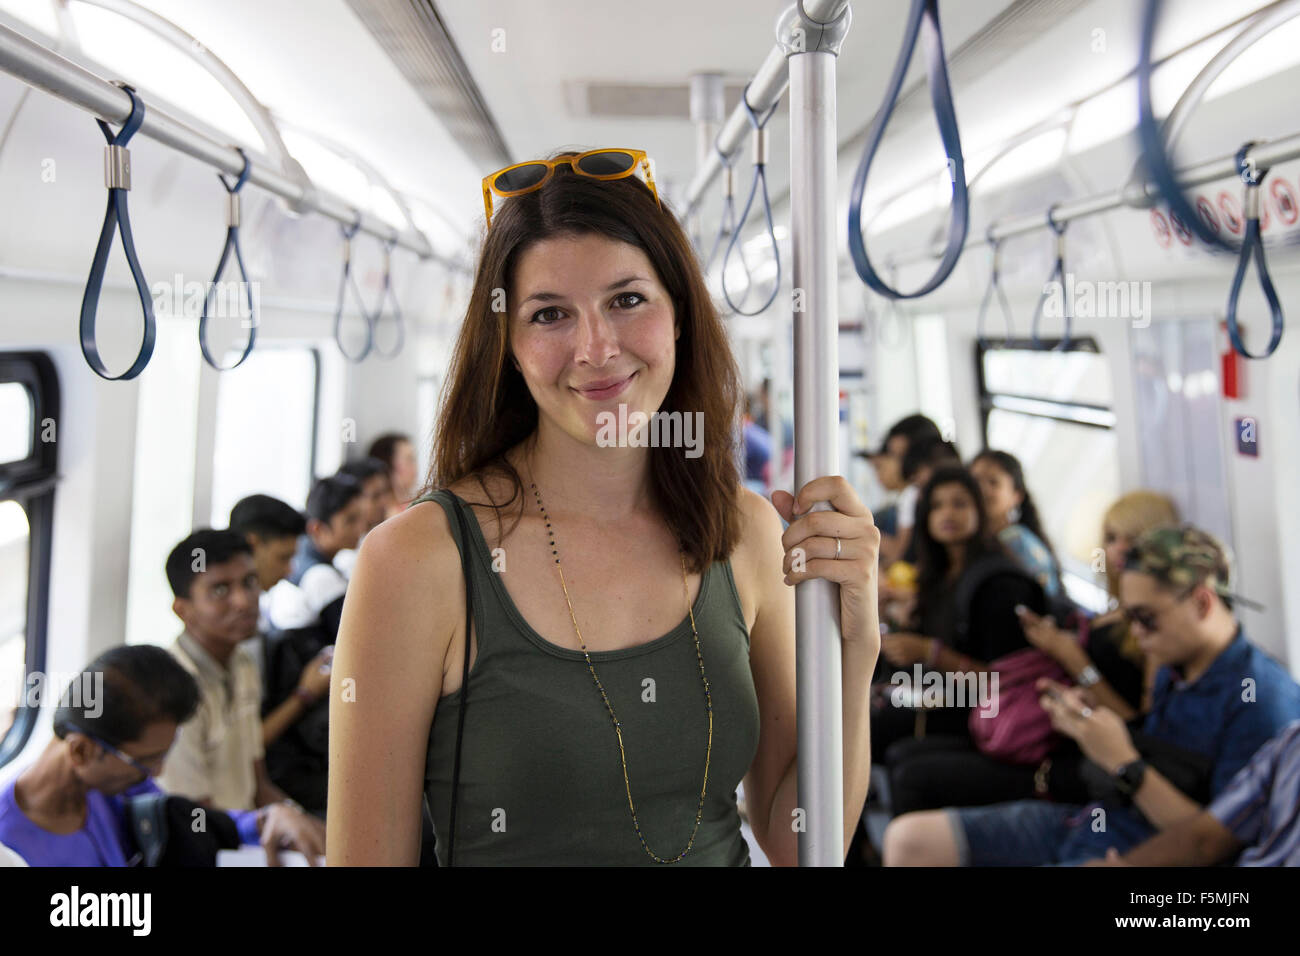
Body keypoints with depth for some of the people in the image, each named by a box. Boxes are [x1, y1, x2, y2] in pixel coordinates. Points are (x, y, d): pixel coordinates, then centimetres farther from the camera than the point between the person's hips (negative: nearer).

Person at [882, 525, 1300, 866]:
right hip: (1093, 819, 8)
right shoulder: (1173, 669, 9)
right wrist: (1090, 726, -1)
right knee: (908, 838, -3)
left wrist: (1123, 761, -23)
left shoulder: (1264, 697, -16)